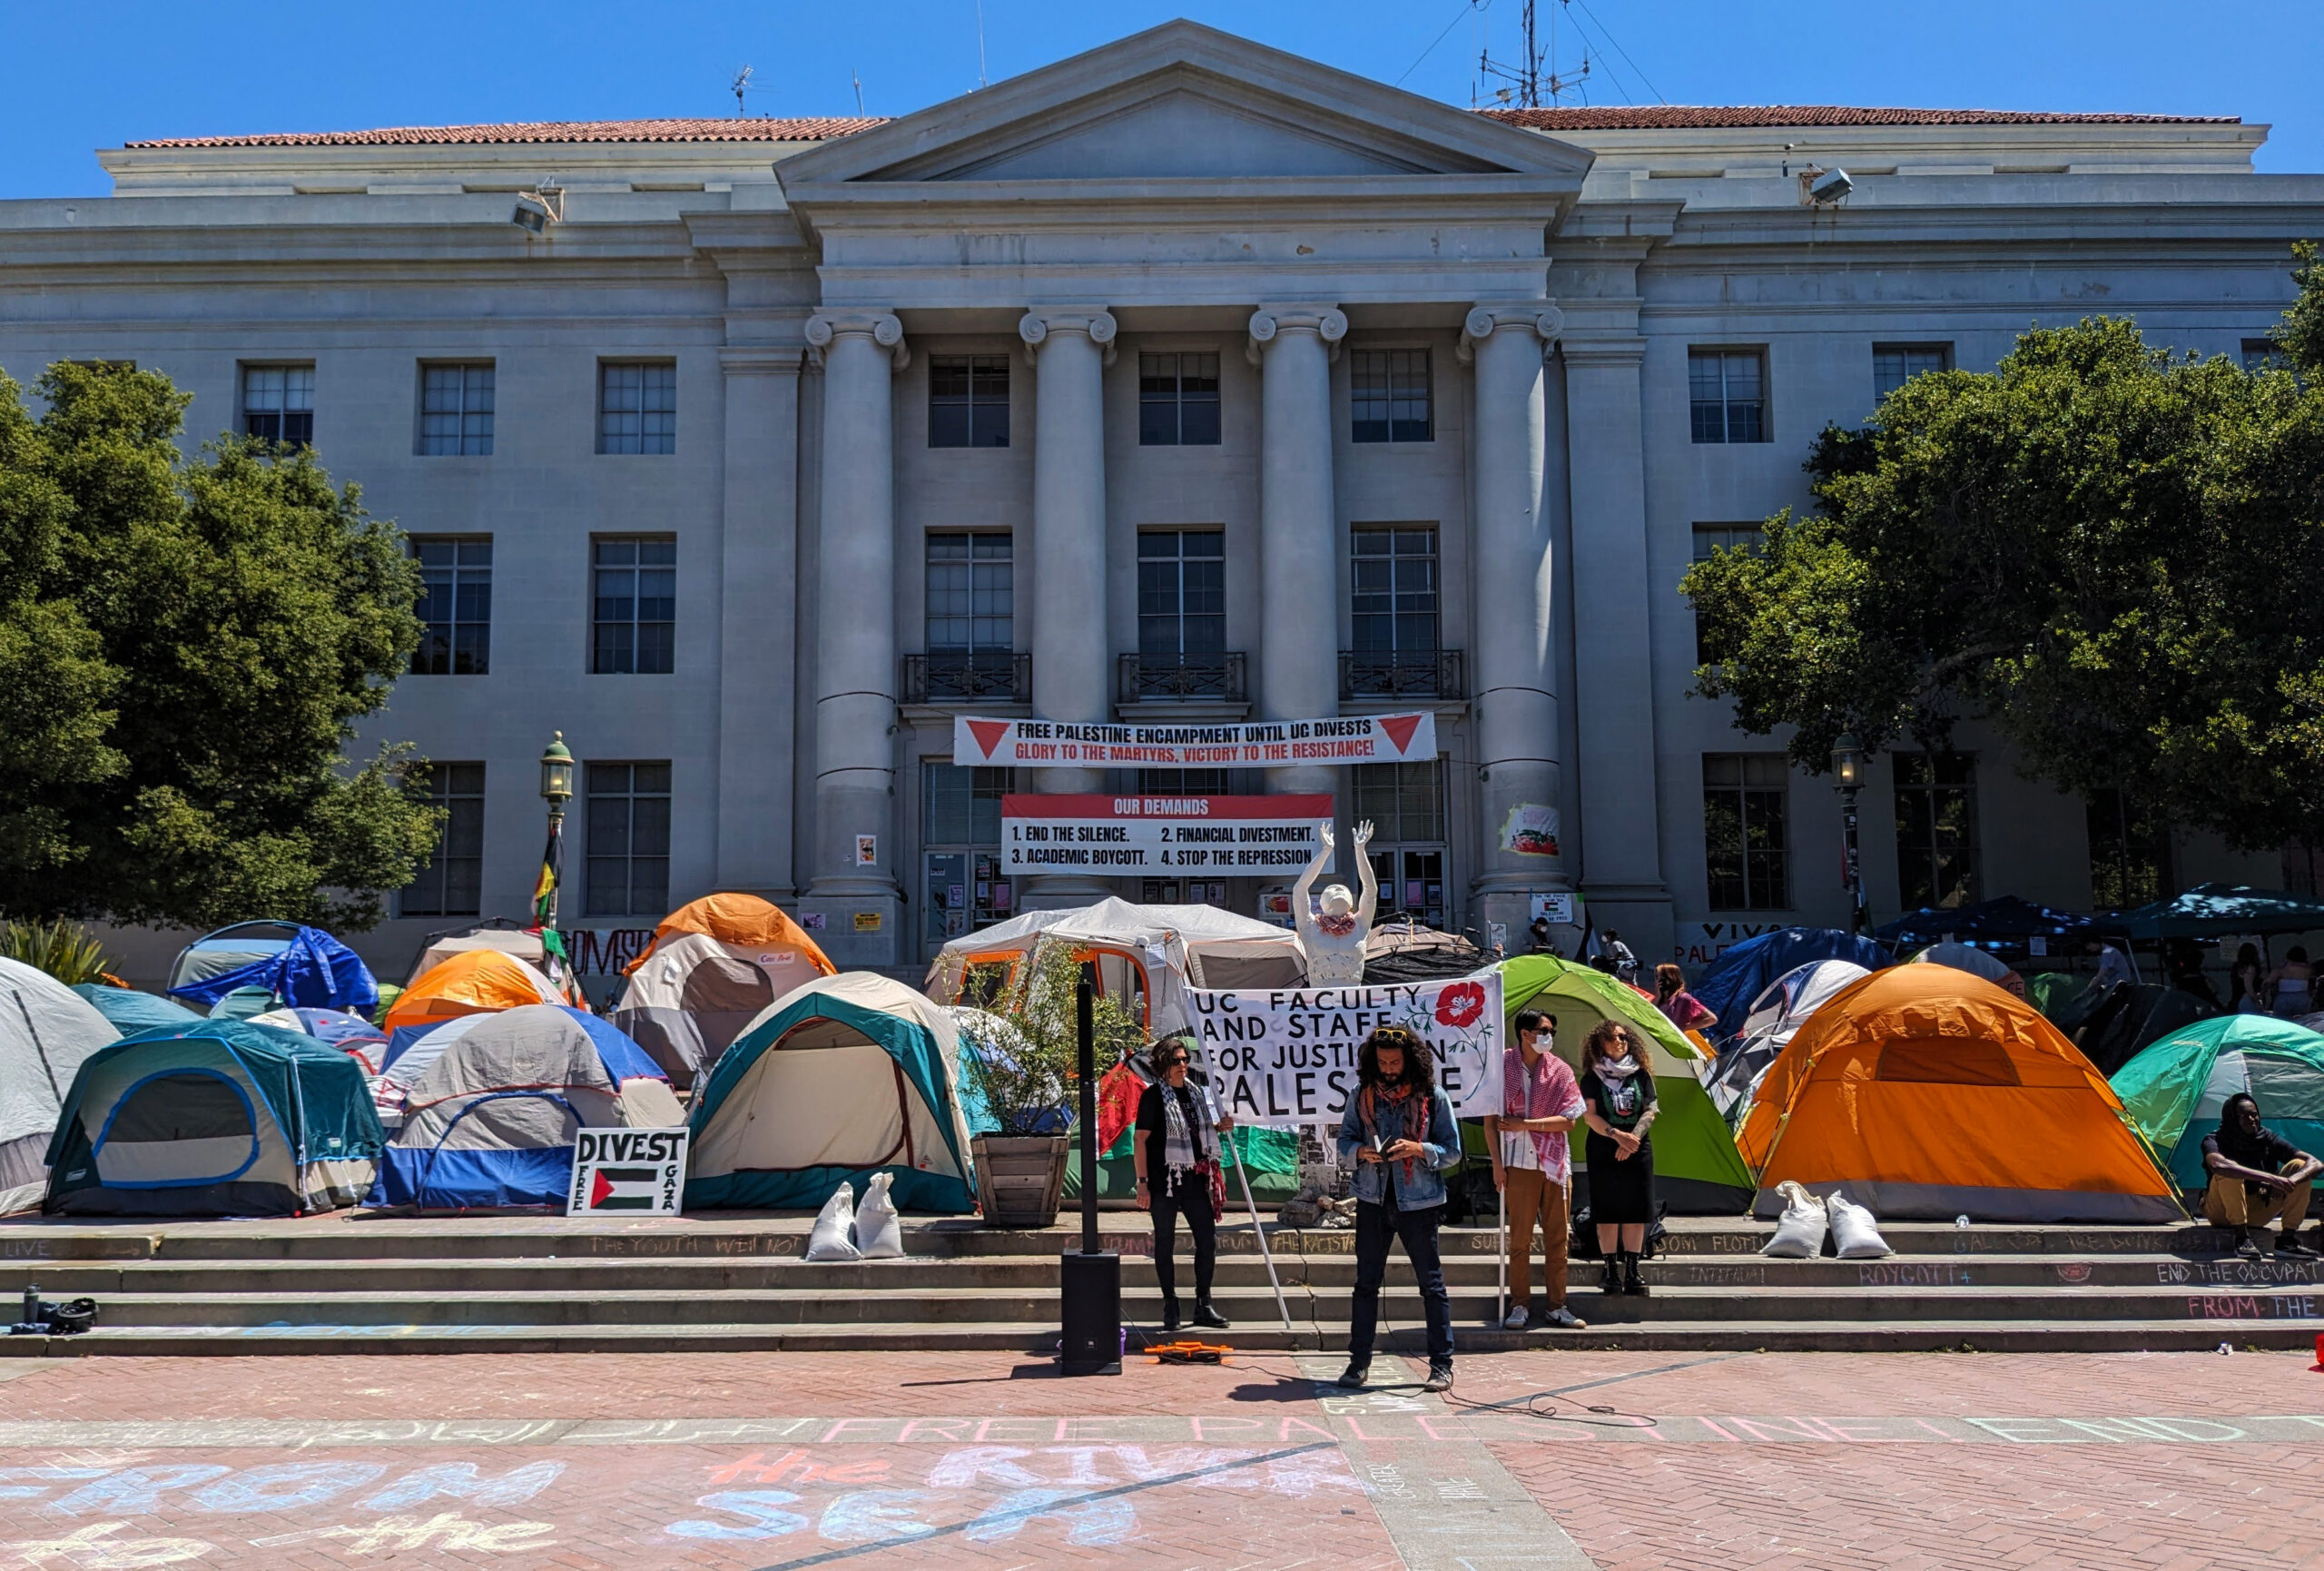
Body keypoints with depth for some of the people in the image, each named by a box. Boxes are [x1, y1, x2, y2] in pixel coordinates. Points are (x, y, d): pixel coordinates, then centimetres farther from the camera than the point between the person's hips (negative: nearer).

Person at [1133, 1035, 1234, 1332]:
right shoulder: (1154, 1095, -6)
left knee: (1208, 1239, 4)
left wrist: (1220, 1126, 4)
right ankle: (1170, 1308, 13)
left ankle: (1203, 1306, 15)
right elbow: (1140, 1140, -8)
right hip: (1164, 1179, -6)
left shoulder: (1196, 1092, 12)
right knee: (1165, 1243, 3)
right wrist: (1142, 1182, -13)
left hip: (1195, 1178, 6)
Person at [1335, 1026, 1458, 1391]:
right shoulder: (1361, 1097, 5)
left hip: (1418, 1202, -2)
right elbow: (1344, 1142, 7)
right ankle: (1359, 1361, 15)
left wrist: (1418, 1149, -19)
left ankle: (1442, 1364, 11)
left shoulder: (1433, 1098, -3)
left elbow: (1452, 1149, -2)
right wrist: (1361, 1151, -14)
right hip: (1373, 1200, 3)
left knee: (1432, 1284, 3)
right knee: (1366, 1282, 7)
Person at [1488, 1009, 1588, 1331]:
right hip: (1519, 1164, -2)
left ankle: (1557, 1307, 12)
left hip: (1554, 1164, 2)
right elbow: (1491, 1121, 1)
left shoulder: (1560, 1071, 6)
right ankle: (1520, 1306, 8)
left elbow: (1568, 1120, 0)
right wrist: (1497, 1163, -5)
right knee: (1520, 1238, 0)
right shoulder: (1503, 1067, 1)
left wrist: (1526, 1125, -9)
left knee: (1557, 1238, 4)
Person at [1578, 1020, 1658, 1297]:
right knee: (1607, 1213, -1)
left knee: (1636, 1212, 0)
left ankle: (1632, 1271, 6)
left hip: (1637, 1151, 2)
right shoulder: (1592, 1078, 1)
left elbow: (1650, 1112, 2)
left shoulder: (1641, 1075, 8)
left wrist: (1633, 1137, -14)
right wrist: (1617, 1135, -20)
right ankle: (1612, 1272, 6)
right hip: (1603, 1152, -2)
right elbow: (1590, 1116, -6)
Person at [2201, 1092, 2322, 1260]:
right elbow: (2217, 1164, -41)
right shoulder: (2215, 1140, -15)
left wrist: (2289, 1182, -34)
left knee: (2299, 1166, -12)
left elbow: (2316, 1164, -12)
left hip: (2257, 1213, 5)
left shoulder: (2268, 1139, -3)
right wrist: (2270, 1178, -47)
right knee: (2229, 1172, -34)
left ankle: (2287, 1240, -18)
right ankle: (2242, 1238, -29)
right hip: (2222, 1213, -4)